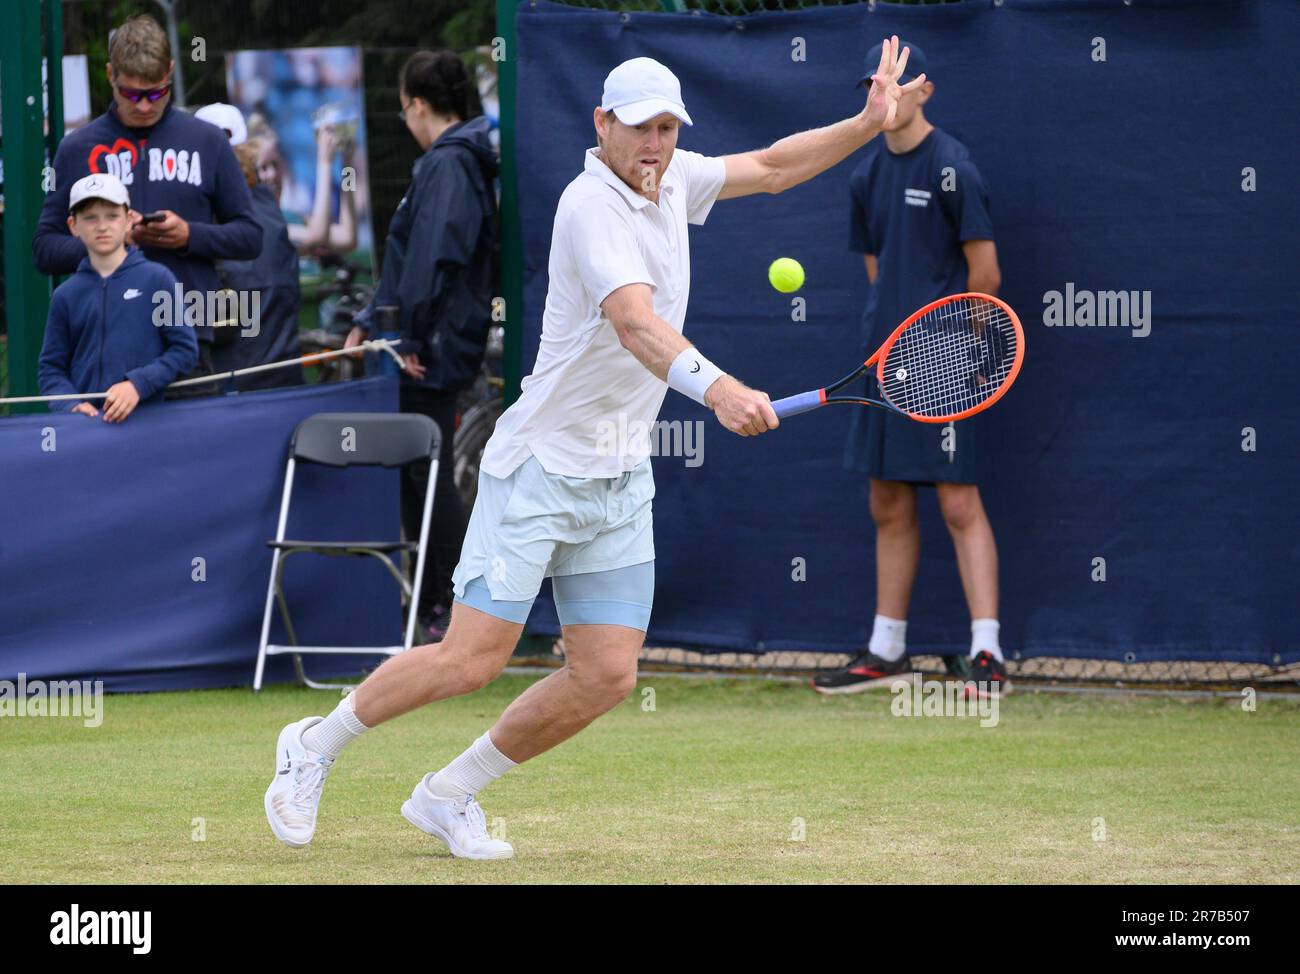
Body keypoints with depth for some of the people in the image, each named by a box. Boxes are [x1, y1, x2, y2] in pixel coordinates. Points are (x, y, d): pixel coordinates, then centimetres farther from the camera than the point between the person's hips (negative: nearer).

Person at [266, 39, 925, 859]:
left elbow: (770, 167, 24)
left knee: (606, 677, -1)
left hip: (620, 482, 8)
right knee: (473, 660, -10)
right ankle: (314, 747, 12)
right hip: (540, 464, -8)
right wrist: (713, 385, -53)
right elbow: (634, 322, -36)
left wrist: (868, 124, 11)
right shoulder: (593, 206, -20)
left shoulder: (672, 180, 7)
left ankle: (449, 796, 14)